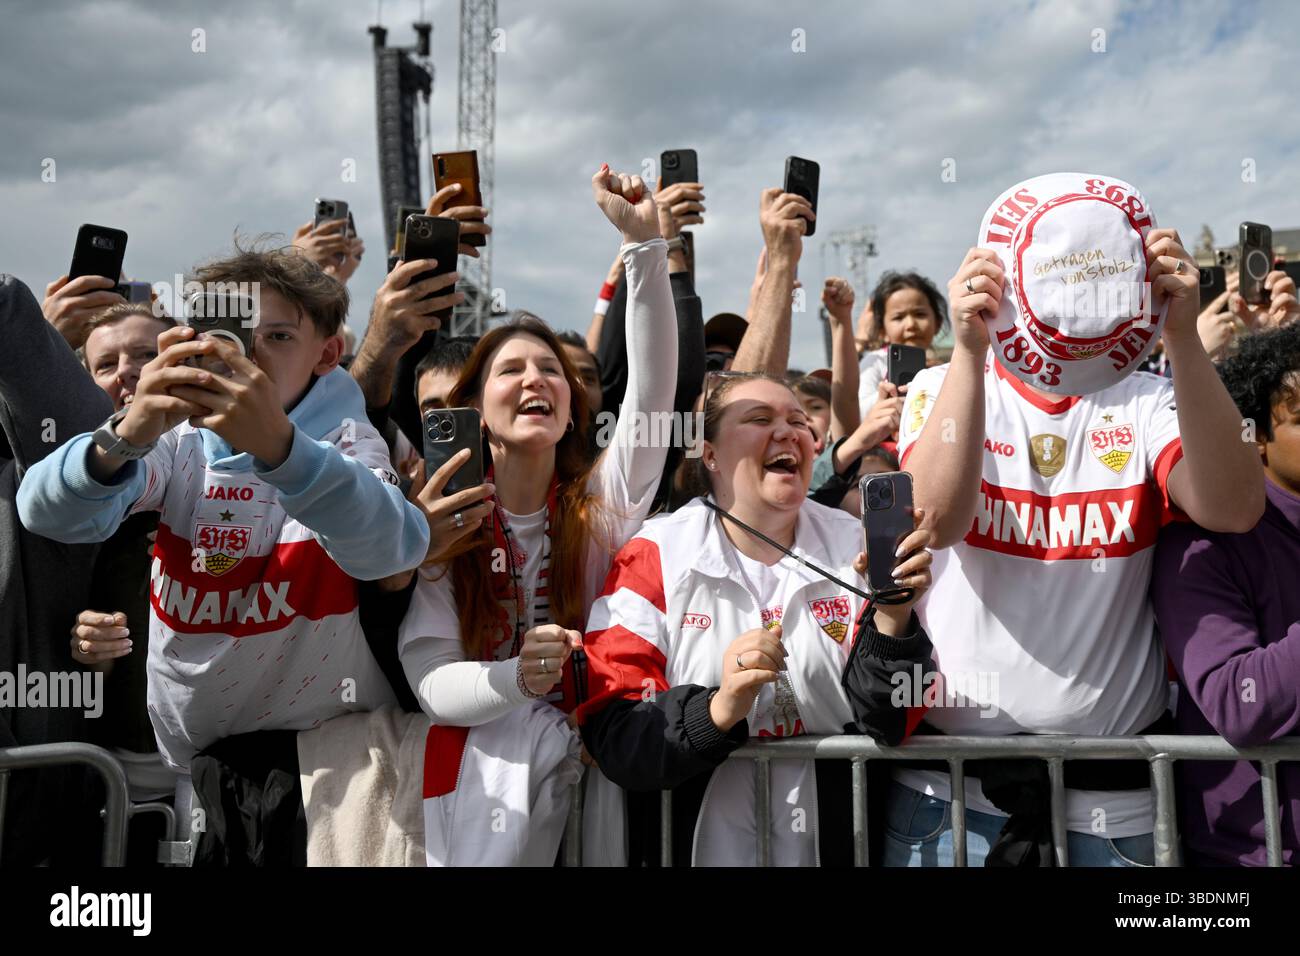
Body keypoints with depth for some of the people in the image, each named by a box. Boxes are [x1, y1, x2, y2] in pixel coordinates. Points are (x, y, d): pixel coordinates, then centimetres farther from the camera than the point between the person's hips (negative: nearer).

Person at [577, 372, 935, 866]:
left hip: (830, 840, 4)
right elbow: (612, 740, -11)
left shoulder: (858, 549, 0)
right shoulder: (654, 559, -6)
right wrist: (717, 712, -26)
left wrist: (891, 621, -18)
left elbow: (888, 726, -3)